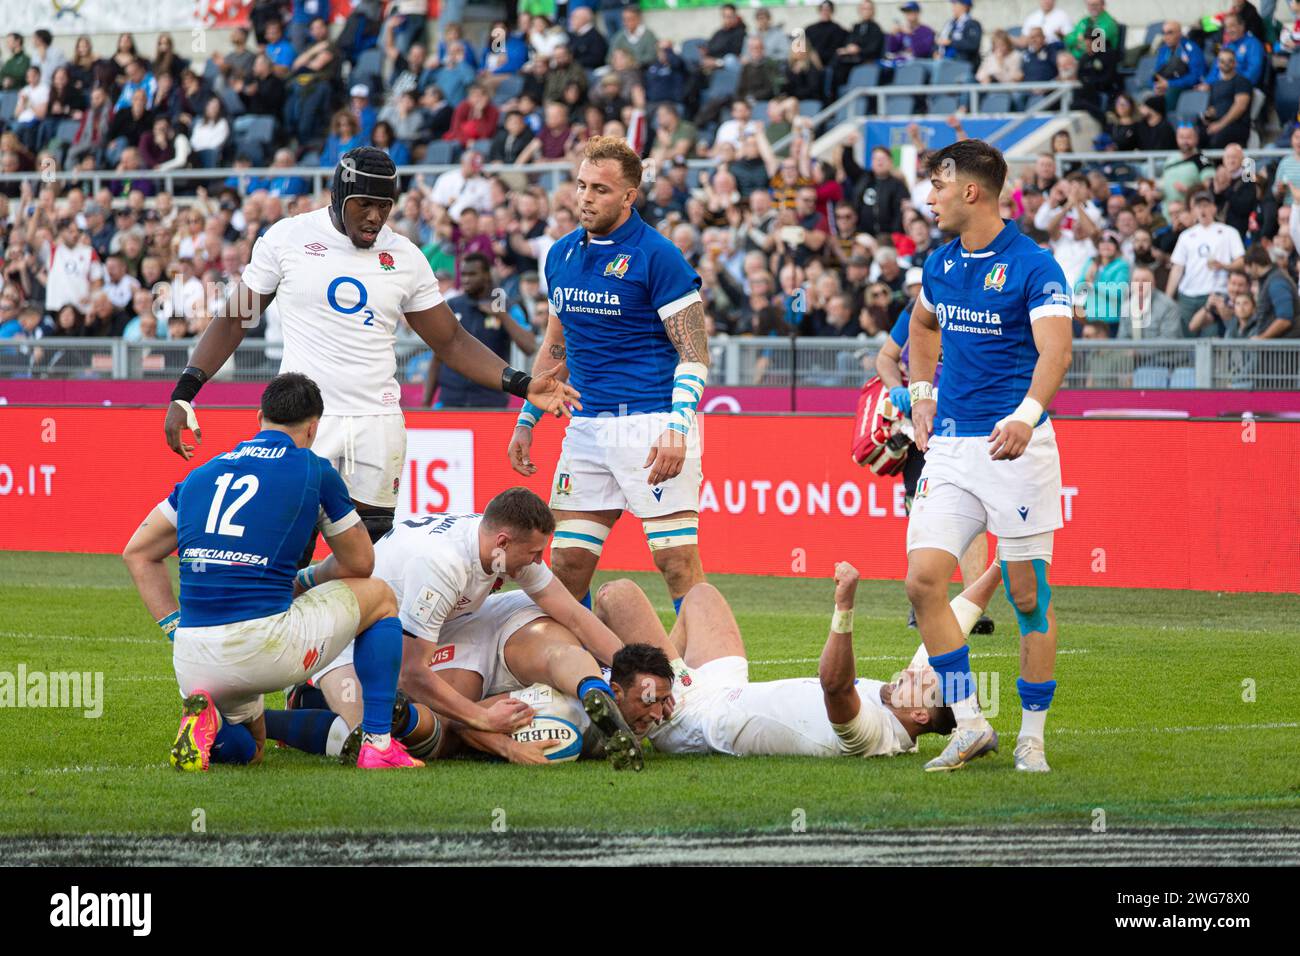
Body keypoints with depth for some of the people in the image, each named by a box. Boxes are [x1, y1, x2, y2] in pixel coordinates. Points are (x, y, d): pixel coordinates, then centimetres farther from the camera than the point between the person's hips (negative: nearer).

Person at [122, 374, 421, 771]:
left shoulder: (203, 473, 17)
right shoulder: (315, 471, 4)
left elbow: (138, 553, 21)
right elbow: (360, 564, 16)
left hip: (193, 659, 5)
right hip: (263, 645, -5)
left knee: (246, 749, 34)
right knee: (379, 596, 23)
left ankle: (206, 722, -3)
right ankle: (377, 742, 14)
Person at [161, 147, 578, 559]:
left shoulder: (404, 257, 8)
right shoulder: (288, 238, 1)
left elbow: (452, 342, 14)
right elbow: (234, 321, 6)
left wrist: (520, 384, 2)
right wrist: (183, 394, -2)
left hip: (377, 422, 3)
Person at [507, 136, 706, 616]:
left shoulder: (657, 257, -6)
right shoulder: (561, 255, 13)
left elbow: (694, 352, -9)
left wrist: (677, 430, -20)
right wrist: (526, 422, 22)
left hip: (652, 422, -6)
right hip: (587, 428, 6)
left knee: (676, 560, -10)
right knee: (568, 563, 4)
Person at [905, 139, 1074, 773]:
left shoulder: (1033, 265, -11)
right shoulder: (941, 264, 10)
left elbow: (1055, 349, -25)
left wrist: (1026, 415, -42)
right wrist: (921, 395, 20)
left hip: (1016, 443, -6)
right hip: (950, 446, 6)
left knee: (1028, 594, 0)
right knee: (923, 578, -8)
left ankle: (1032, 737, 10)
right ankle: (969, 726, -1)